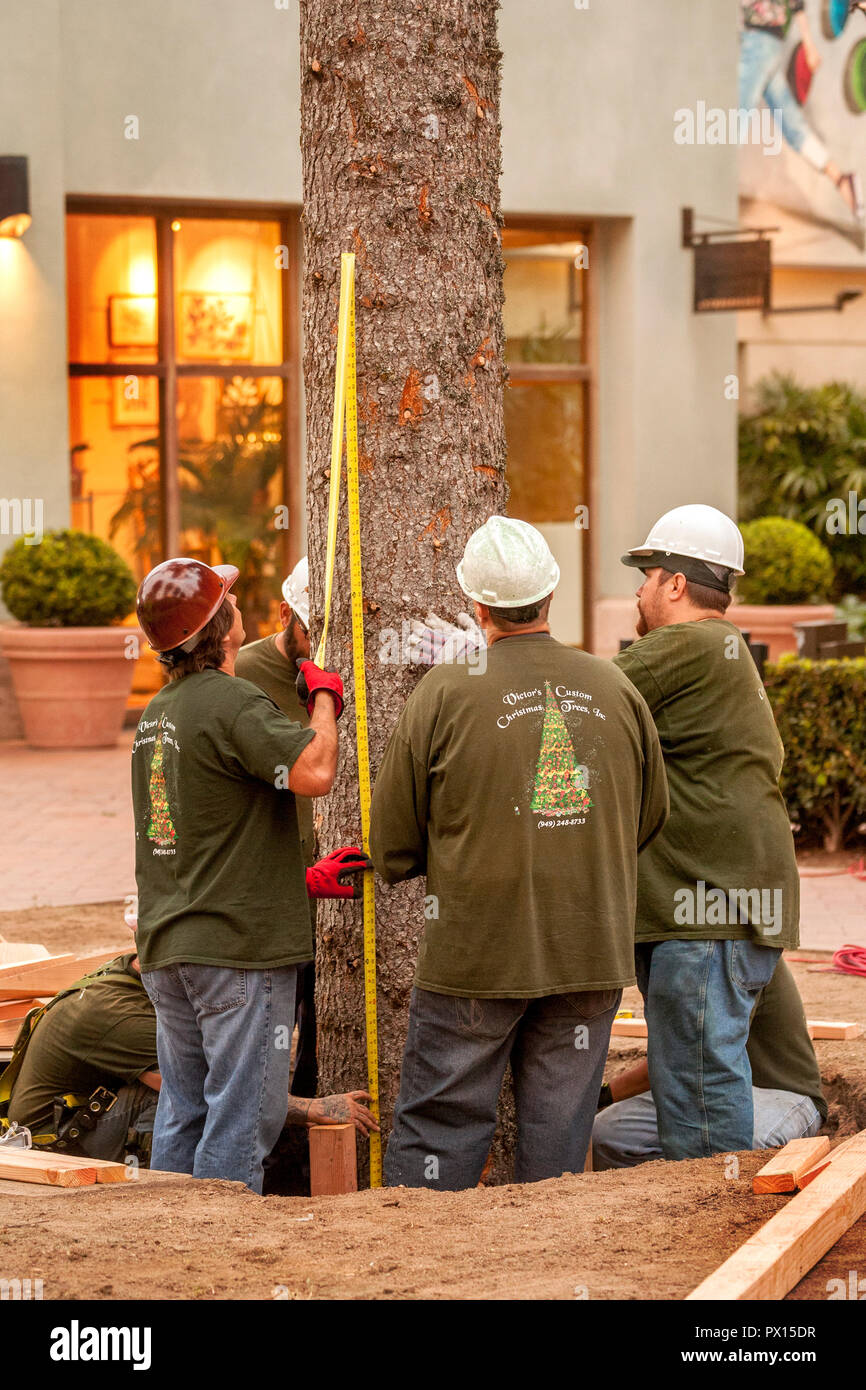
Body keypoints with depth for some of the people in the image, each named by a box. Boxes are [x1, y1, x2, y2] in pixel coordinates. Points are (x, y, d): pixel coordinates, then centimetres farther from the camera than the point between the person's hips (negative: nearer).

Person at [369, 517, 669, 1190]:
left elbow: (392, 844, -4)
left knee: (439, 1129, 6)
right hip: (592, 953, 3)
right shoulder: (616, 690, 2)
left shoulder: (445, 693, -9)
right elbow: (650, 817, 14)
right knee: (559, 1136, 10)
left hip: (477, 954, -3)